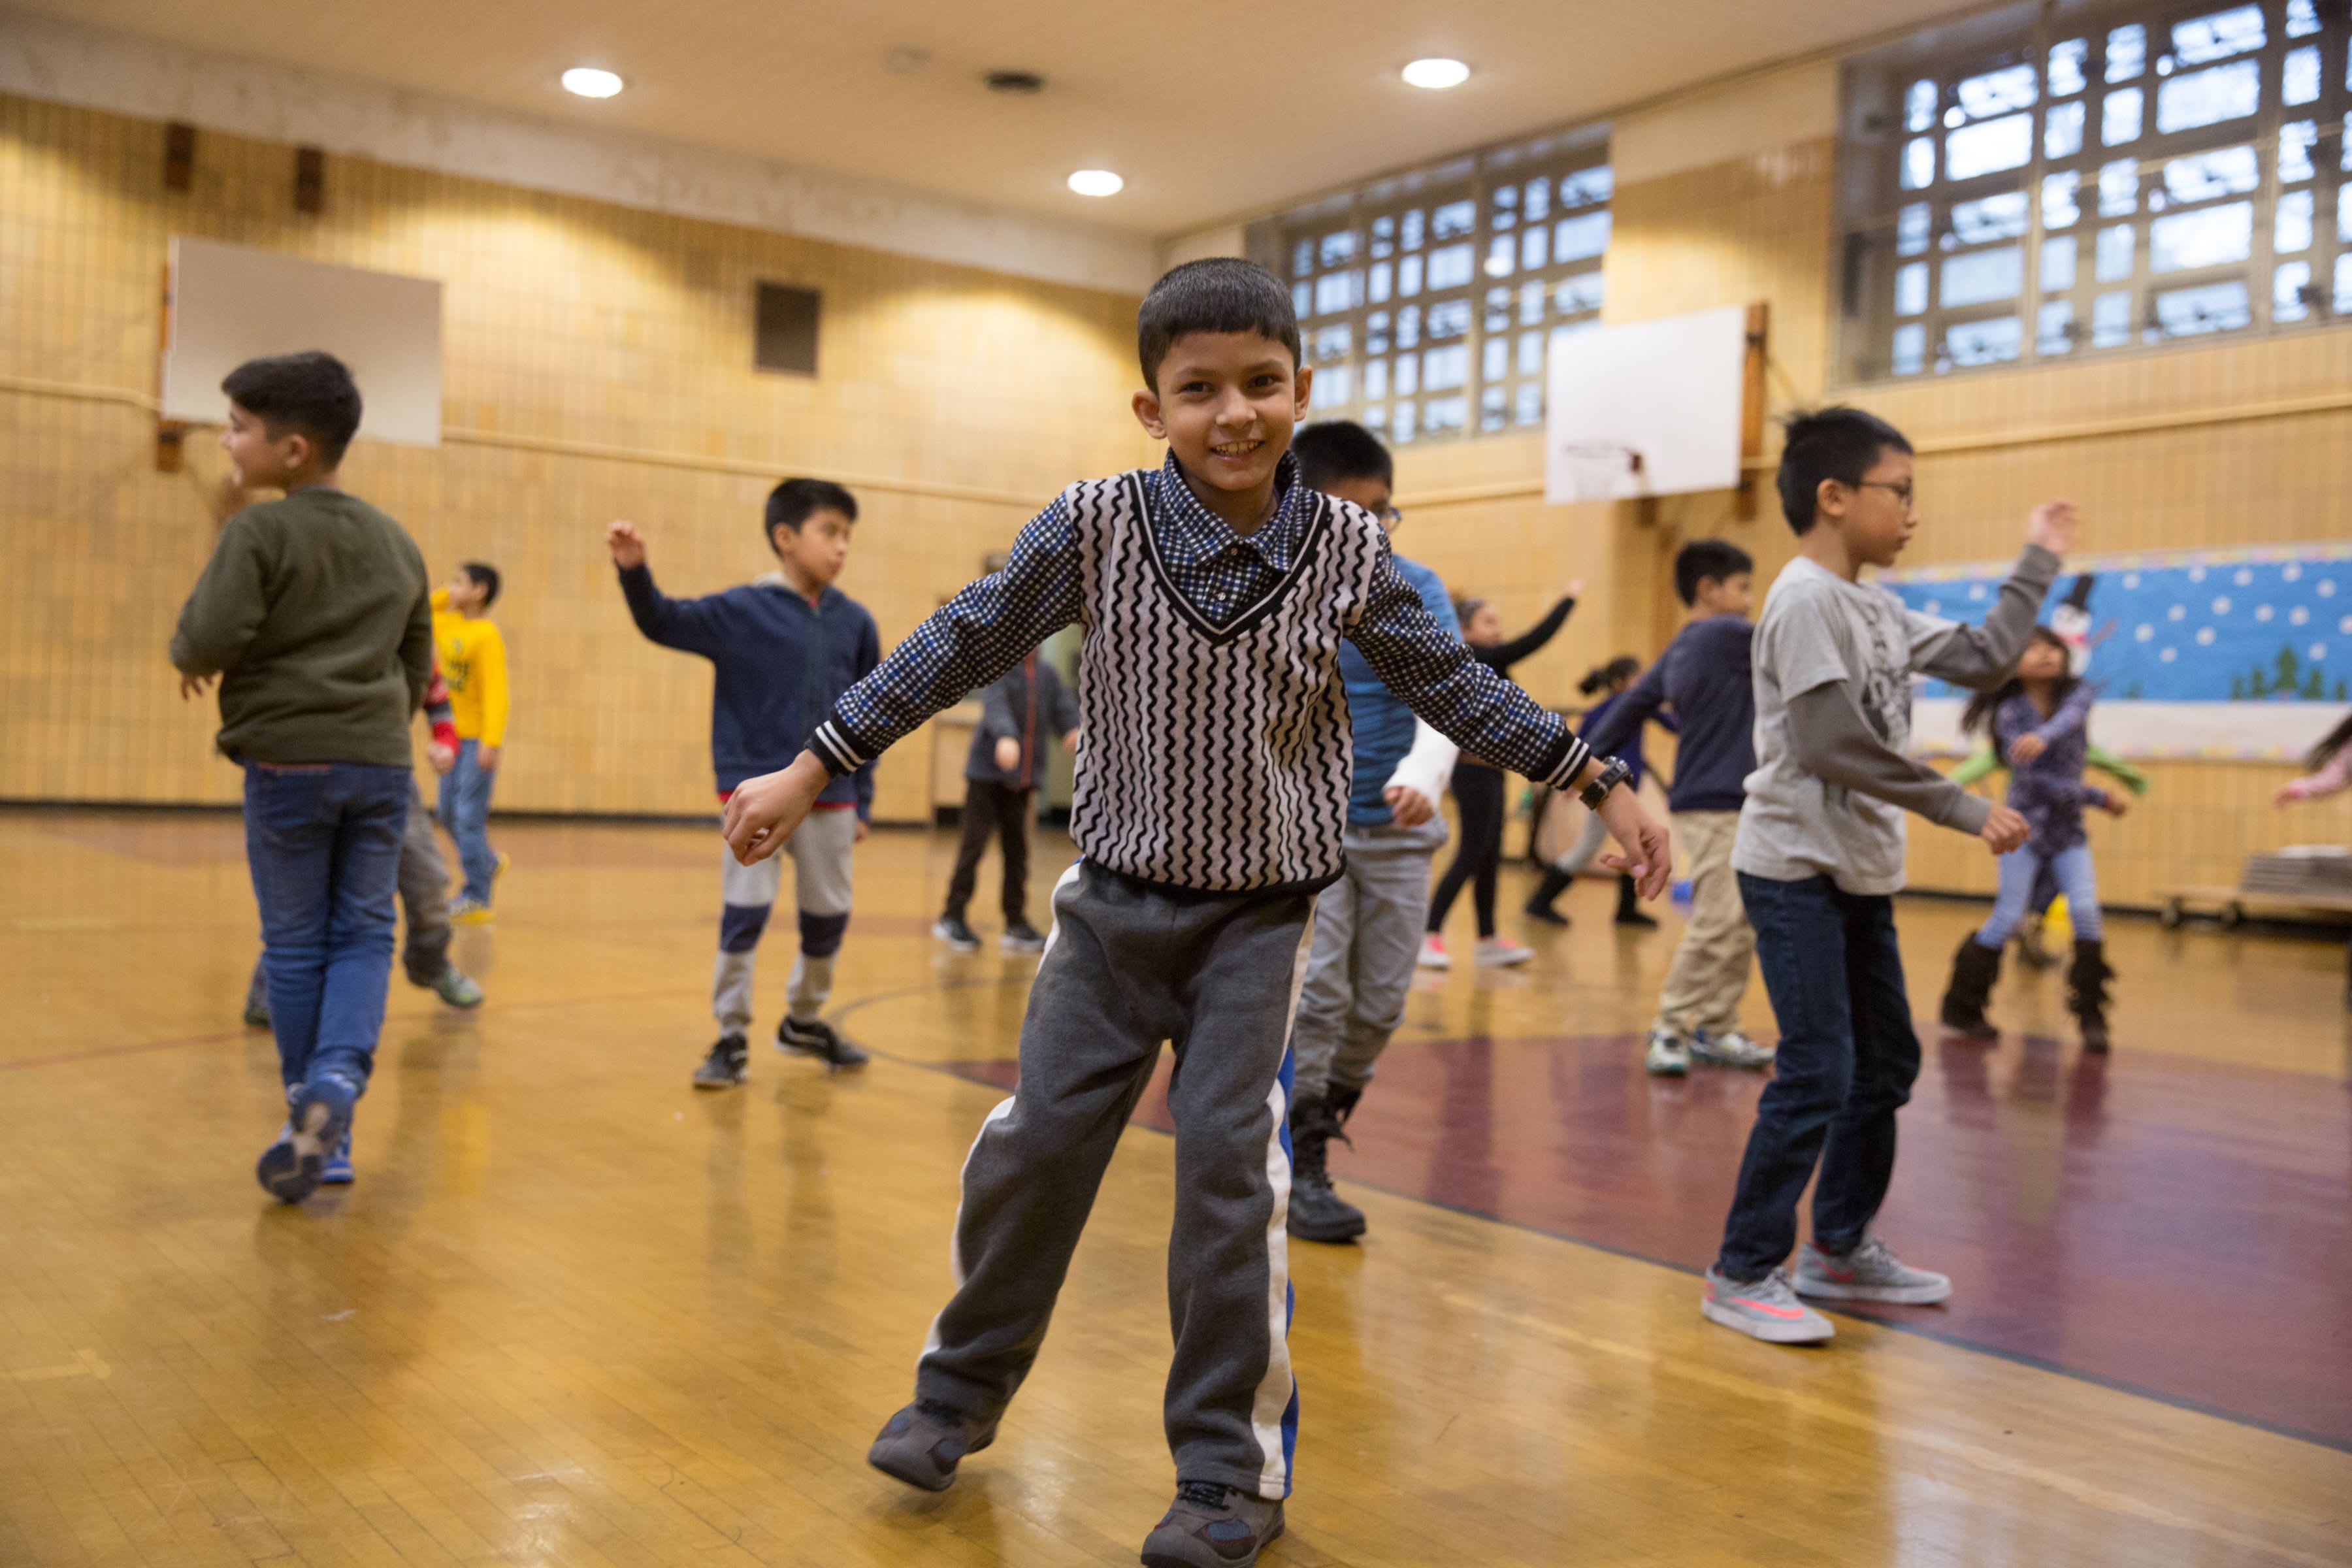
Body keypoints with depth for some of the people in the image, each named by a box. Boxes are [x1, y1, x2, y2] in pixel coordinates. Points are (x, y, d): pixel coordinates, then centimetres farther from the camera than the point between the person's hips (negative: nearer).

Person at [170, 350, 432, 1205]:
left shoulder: (258, 533, -8)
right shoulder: (398, 542, 11)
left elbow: (211, 639, -17)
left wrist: (190, 656, 5)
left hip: (287, 764, -4)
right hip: (382, 765, 4)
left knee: (295, 945, 8)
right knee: (364, 933, 8)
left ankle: (309, 1112, 14)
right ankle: (338, 1076, -14)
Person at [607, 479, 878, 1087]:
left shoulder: (855, 623, 3)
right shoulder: (741, 611, -5)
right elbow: (663, 622, -9)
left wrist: (862, 803, 8)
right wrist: (634, 570, -28)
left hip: (829, 799, 3)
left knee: (828, 916, 11)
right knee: (744, 913, -4)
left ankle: (804, 1020, 33)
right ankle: (732, 1038, 9)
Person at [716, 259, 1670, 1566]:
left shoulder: (1348, 551, -8)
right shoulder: (1093, 528, -10)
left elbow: (1454, 684, 4)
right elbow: (961, 649, -3)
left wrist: (1603, 784, 5)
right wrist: (814, 770, -1)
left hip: (1263, 915, -1)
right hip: (1117, 901, 1)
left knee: (1232, 1163, -6)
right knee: (1037, 1140, 5)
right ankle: (964, 1389, 30)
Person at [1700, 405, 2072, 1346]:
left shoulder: (1879, 612, 13)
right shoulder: (1806, 600, -15)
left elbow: (1981, 659, 19)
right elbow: (1830, 743, -22)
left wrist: (2038, 565, 22)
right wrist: (1962, 810, -19)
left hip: (1861, 876, 10)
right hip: (1796, 871, -10)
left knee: (1885, 1062, 16)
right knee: (1817, 1070, -11)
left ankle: (1840, 1249, 29)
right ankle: (1744, 1275, -1)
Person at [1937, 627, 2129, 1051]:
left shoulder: (2077, 692, -2)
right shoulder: (2009, 714, -10)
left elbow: (2070, 717, -27)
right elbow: (2037, 779, -17)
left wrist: (2043, 737, -49)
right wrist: (2099, 798, -15)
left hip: (2069, 832, 3)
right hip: (2025, 828, -3)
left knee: (2085, 910, -14)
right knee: (2008, 918, -5)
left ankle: (2091, 1016, -3)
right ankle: (1962, 1009, 11)